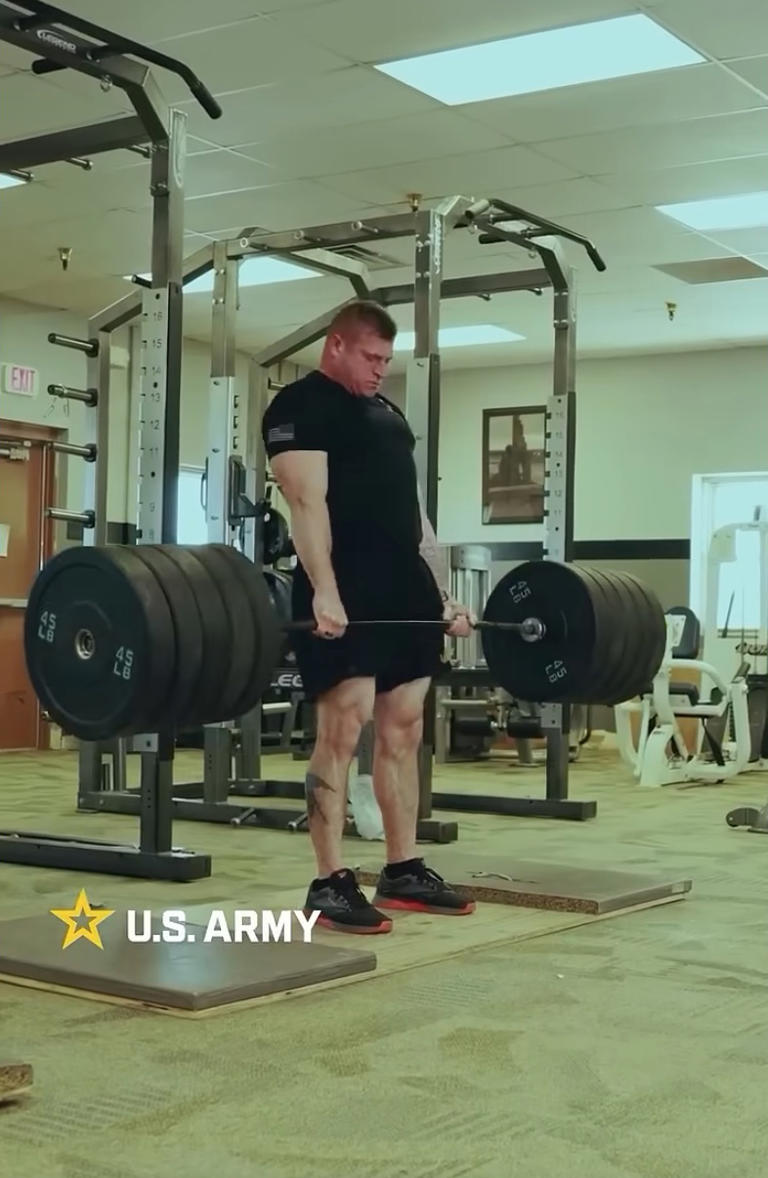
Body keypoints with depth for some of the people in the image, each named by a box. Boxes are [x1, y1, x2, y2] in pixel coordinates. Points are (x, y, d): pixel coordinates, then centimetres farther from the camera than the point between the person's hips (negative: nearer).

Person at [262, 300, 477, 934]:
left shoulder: (388, 412, 24)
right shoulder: (301, 406, -2)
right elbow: (308, 501, -15)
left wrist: (445, 594, 18)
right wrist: (324, 591, -25)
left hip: (408, 586, 9)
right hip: (345, 593, -8)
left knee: (404, 729, 9)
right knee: (343, 727, -11)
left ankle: (404, 869, 16)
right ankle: (331, 883, -8)